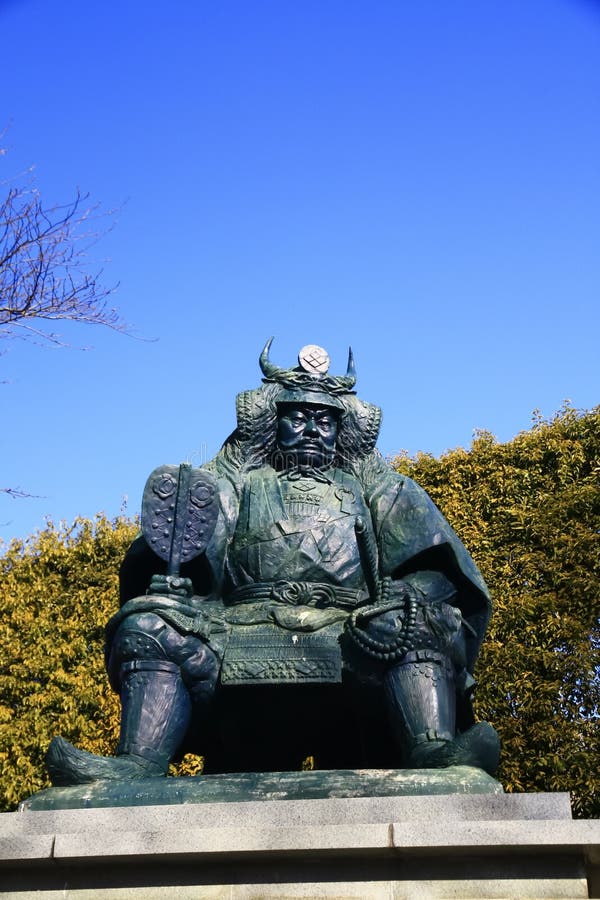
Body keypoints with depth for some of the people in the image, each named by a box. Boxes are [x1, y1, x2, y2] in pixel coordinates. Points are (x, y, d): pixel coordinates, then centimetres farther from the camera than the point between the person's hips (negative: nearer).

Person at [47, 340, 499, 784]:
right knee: (149, 622, -22)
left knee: (419, 626, -28)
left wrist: (407, 601, -13)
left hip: (353, 639, 0)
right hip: (246, 640, 0)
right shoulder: (238, 478, 27)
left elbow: (427, 559, 10)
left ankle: (433, 754, -45)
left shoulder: (369, 483, 27)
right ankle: (138, 763, -36)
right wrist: (176, 543, -17)